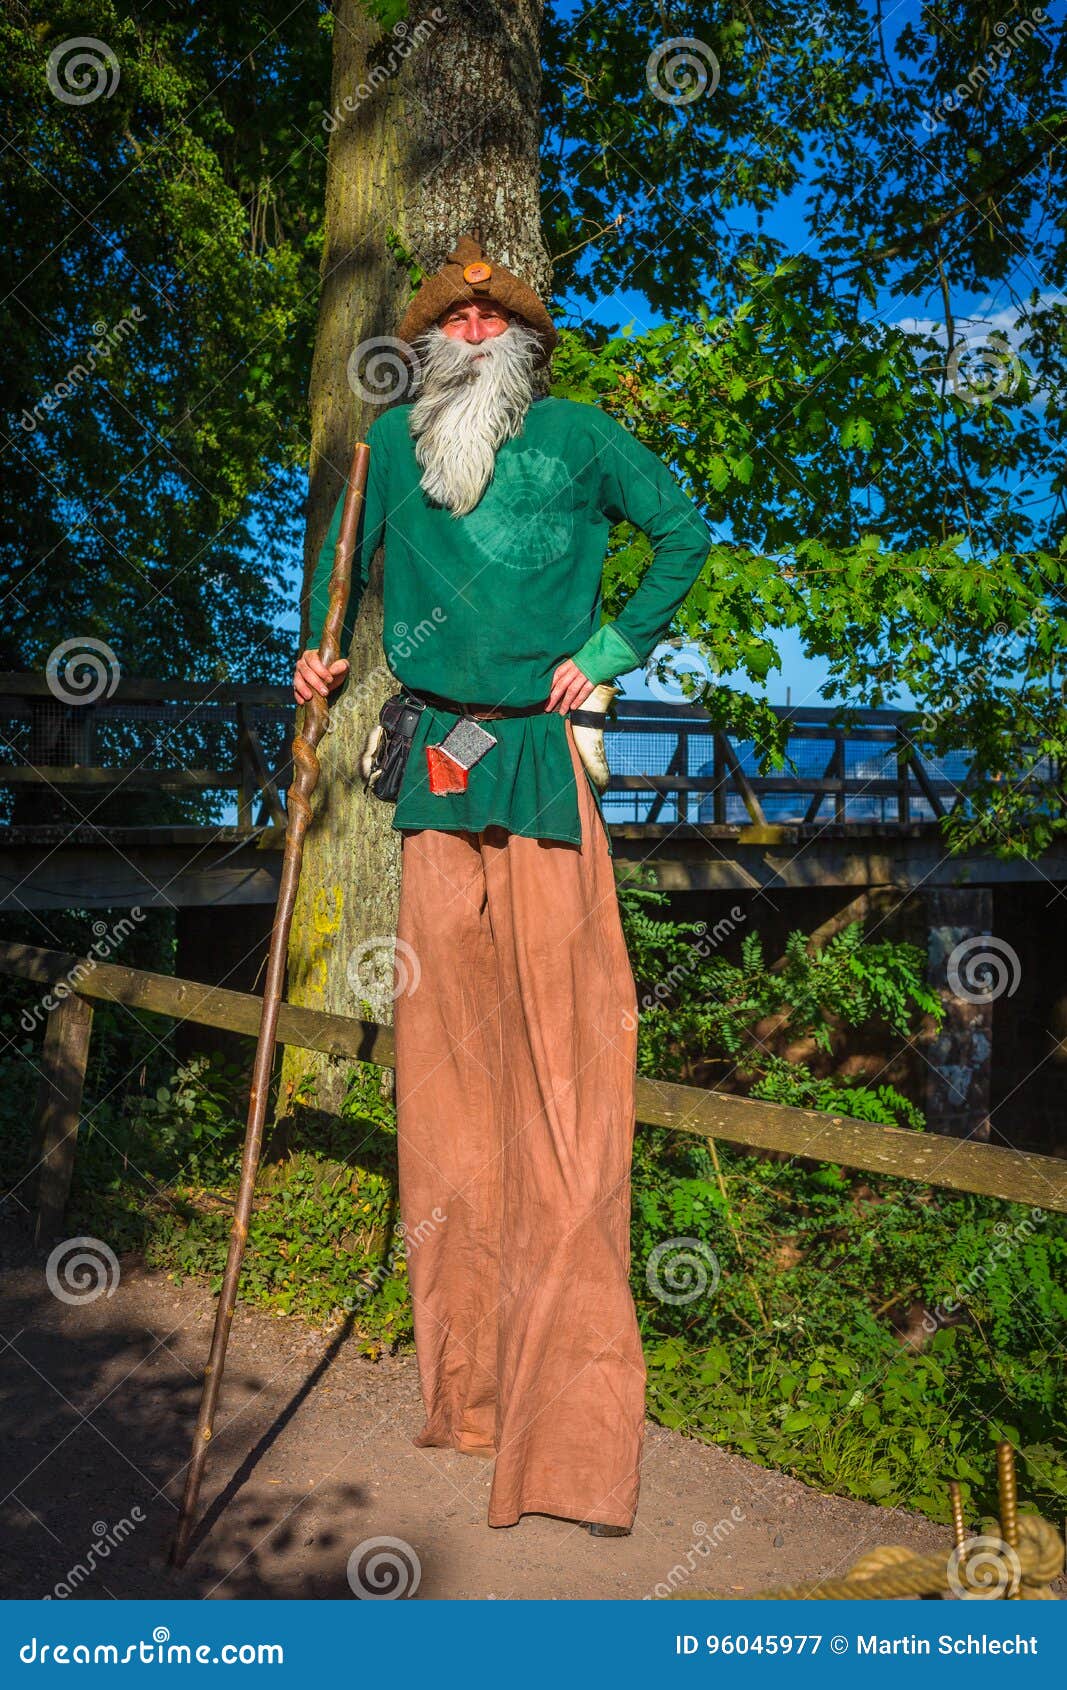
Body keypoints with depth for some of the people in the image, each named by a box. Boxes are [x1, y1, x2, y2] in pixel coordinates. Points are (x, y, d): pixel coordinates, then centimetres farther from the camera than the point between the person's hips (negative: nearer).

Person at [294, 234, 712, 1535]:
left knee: (560, 1039, -7)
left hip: (544, 759, -2)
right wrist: (319, 654, 8)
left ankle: (568, 1406, 1)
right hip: (439, 760, 3)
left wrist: (608, 650, 4)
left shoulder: (579, 437, 7)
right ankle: (462, 1377, 15)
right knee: (445, 1045, 2)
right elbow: (346, 556, 24)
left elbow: (685, 531, 13)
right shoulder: (391, 443, 13)